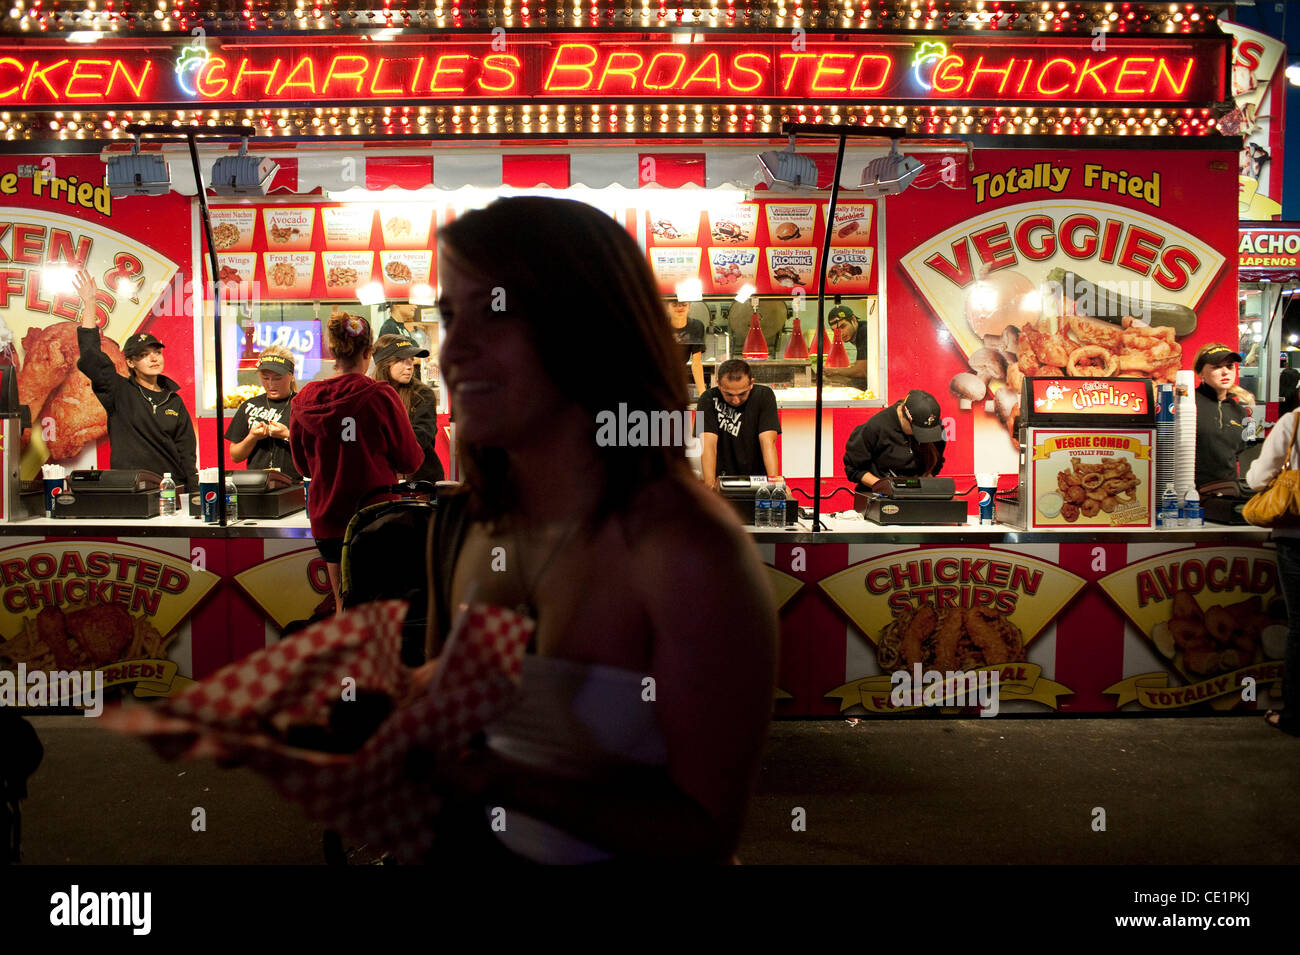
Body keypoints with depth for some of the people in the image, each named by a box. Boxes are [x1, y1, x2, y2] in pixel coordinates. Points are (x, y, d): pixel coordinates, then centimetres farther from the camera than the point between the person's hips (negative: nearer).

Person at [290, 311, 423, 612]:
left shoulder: (306, 398, -1)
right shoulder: (380, 397, -13)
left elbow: (302, 464, 12)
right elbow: (410, 461, -4)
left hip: (326, 519, 4)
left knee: (343, 606, 13)